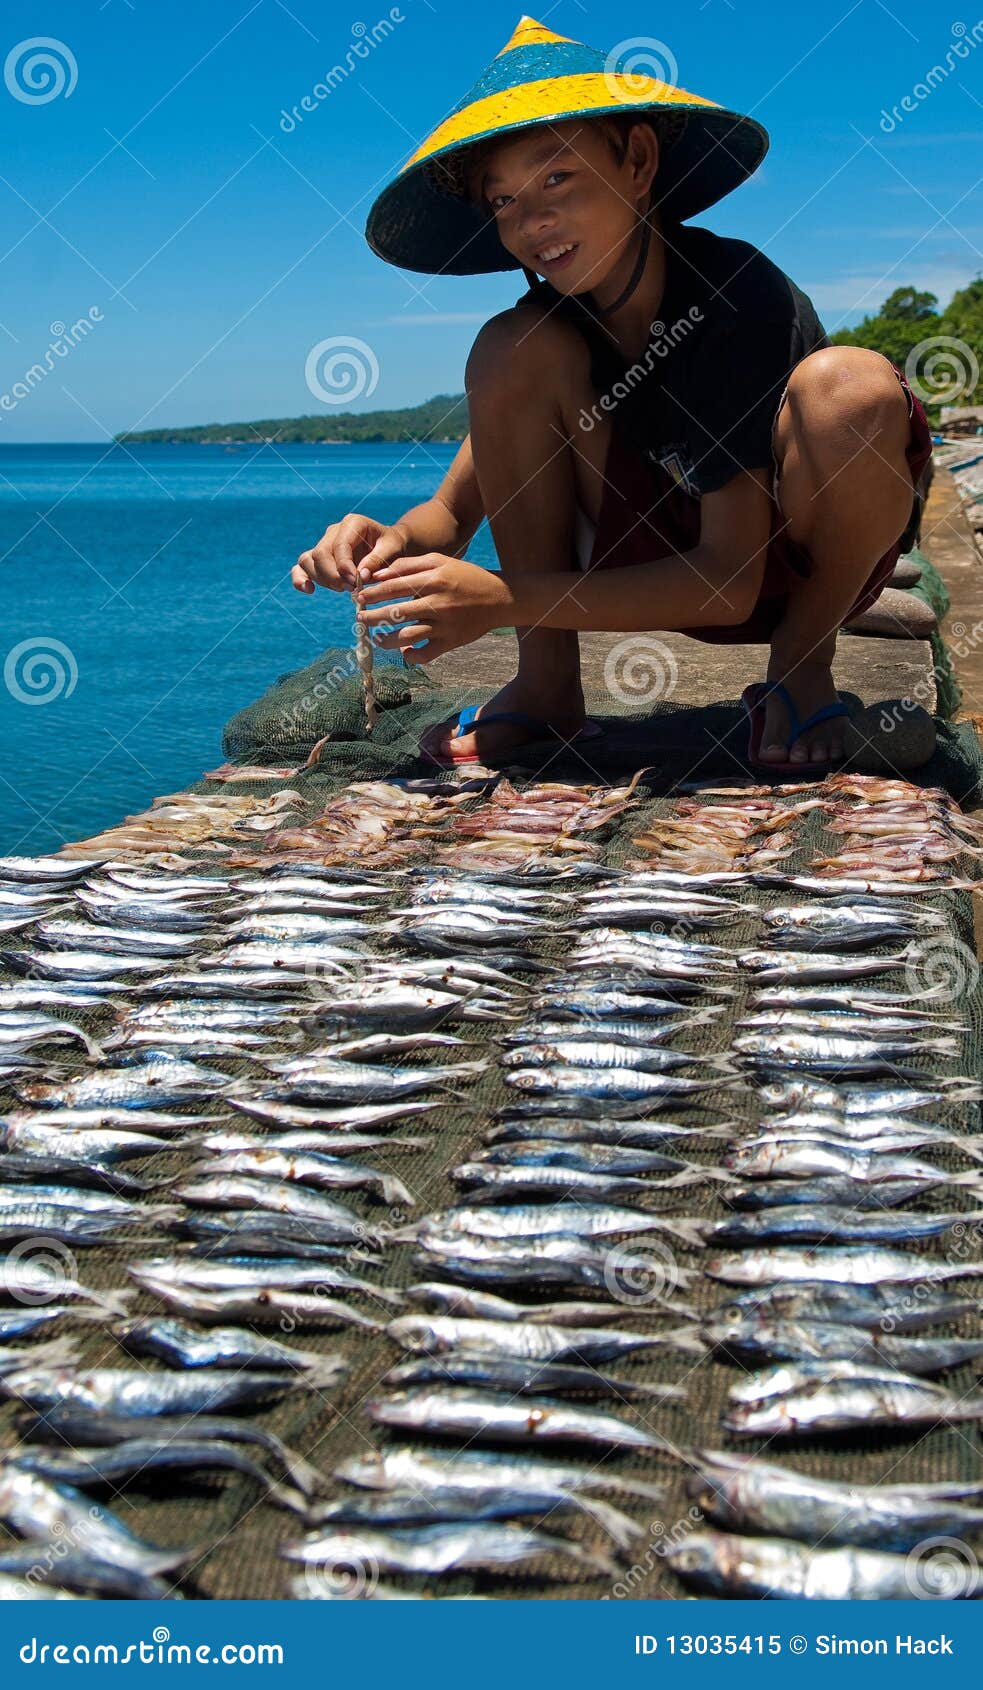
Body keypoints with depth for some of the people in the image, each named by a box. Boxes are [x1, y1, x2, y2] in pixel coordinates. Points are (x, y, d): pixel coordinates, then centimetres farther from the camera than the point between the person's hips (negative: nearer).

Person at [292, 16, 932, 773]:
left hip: (812, 560, -3)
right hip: (670, 559, 4)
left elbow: (729, 578, -30)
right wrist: (397, 541, -31)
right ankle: (547, 686, -11)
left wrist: (506, 600, -37)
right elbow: (453, 511, -5)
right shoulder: (552, 323, -11)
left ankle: (804, 667, -10)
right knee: (514, 352, -19)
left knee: (850, 385, -37)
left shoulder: (741, 298, -27)